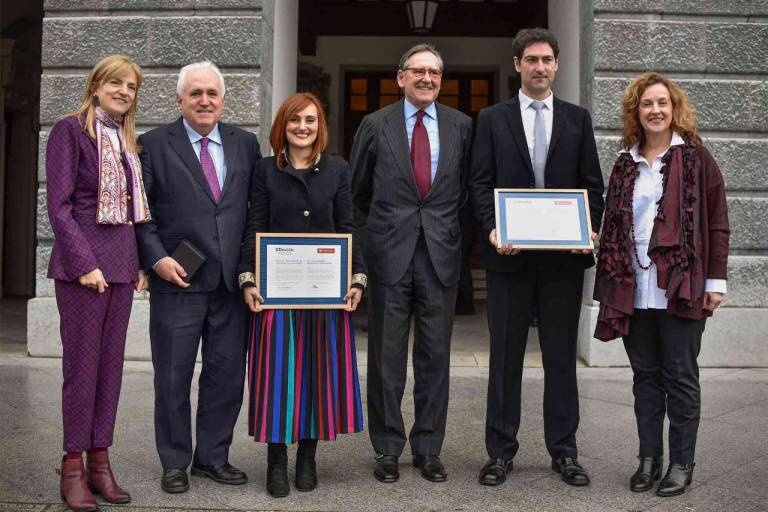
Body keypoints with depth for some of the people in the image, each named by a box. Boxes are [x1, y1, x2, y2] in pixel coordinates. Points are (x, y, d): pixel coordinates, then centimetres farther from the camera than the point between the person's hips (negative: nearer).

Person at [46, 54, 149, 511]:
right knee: (82, 366, -2)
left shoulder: (127, 140, 15)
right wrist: (85, 263, -16)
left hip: (122, 263, 6)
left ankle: (100, 463, 16)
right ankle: (74, 467, 9)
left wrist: (140, 263, 8)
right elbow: (58, 205, -10)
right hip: (83, 263, -6)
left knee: (111, 365, 8)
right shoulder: (70, 131, -4)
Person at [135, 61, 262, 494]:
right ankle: (175, 462, 22)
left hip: (232, 280, 3)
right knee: (173, 376, 7)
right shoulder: (155, 144, 1)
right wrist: (157, 258, -11)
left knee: (227, 374, 9)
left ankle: (213, 456, 25)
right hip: (178, 279, -3)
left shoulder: (246, 143, 9)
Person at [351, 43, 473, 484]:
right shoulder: (376, 125, 3)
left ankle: (429, 448, 20)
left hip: (441, 252, 1)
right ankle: (388, 449, 17)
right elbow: (359, 189, 12)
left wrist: (445, 224, 11)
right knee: (386, 356, 5)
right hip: (389, 251, -1)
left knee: (435, 356, 7)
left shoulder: (461, 126, 6)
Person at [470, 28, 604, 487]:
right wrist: (492, 230, -14)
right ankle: (501, 451, 15)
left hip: (564, 255, 1)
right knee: (505, 355, 5)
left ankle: (564, 450, 19)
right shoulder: (492, 119, 7)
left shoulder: (577, 119, 11)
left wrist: (590, 229, -8)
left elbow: (592, 184, 8)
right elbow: (481, 183, 2)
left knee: (561, 355, 8)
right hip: (509, 254, -1)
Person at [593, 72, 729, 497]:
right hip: (634, 290, 4)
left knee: (680, 377, 4)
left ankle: (682, 463, 15)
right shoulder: (625, 163, 11)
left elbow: (716, 222, -2)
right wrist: (610, 281, 8)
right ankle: (648, 458, 20)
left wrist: (715, 281, -7)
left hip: (680, 288, -4)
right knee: (645, 375, 10)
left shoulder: (695, 157, 0)